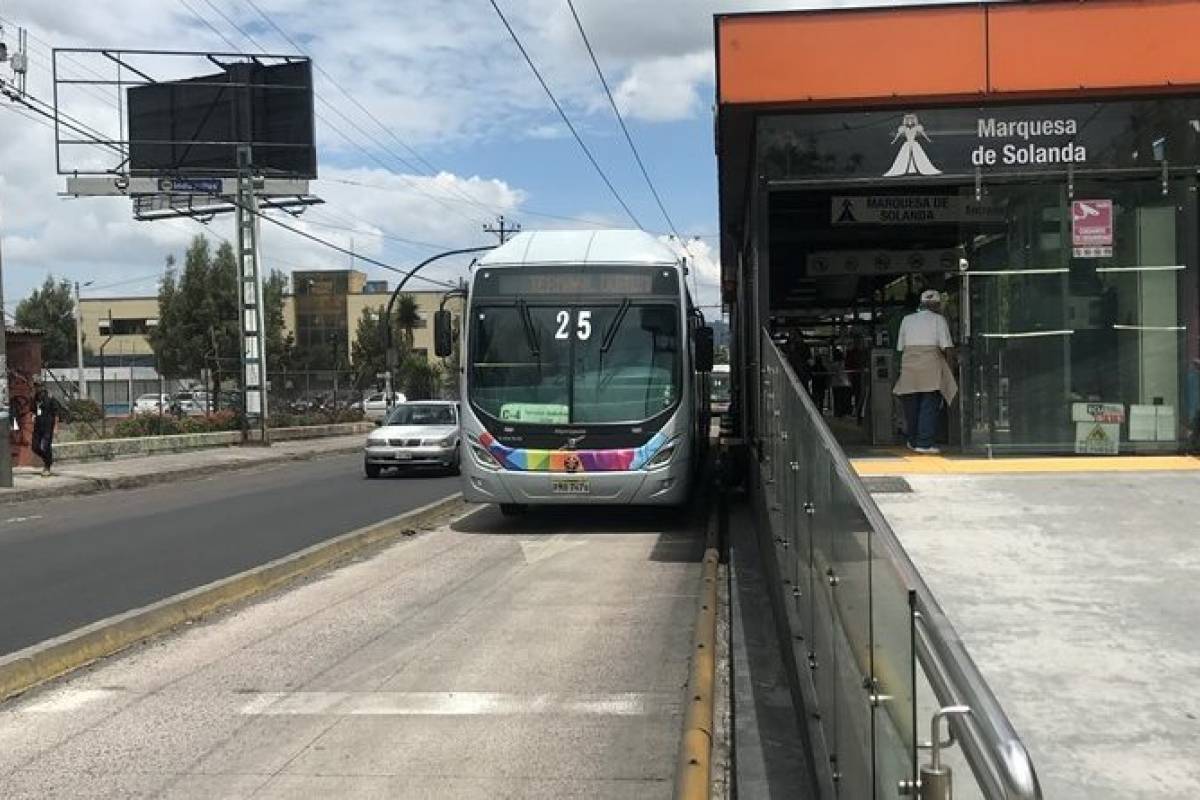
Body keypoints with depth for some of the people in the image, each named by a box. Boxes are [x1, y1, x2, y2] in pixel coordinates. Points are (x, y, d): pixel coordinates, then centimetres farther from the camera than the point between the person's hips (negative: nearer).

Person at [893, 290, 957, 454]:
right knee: (930, 405, -2)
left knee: (911, 405, 12)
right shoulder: (938, 319, 3)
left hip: (908, 364, 4)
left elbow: (900, 347, 13)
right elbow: (945, 346, -4)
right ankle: (925, 443, -8)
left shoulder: (907, 319, 14)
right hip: (931, 364, -4)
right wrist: (947, 363, 8)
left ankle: (912, 441, 22)